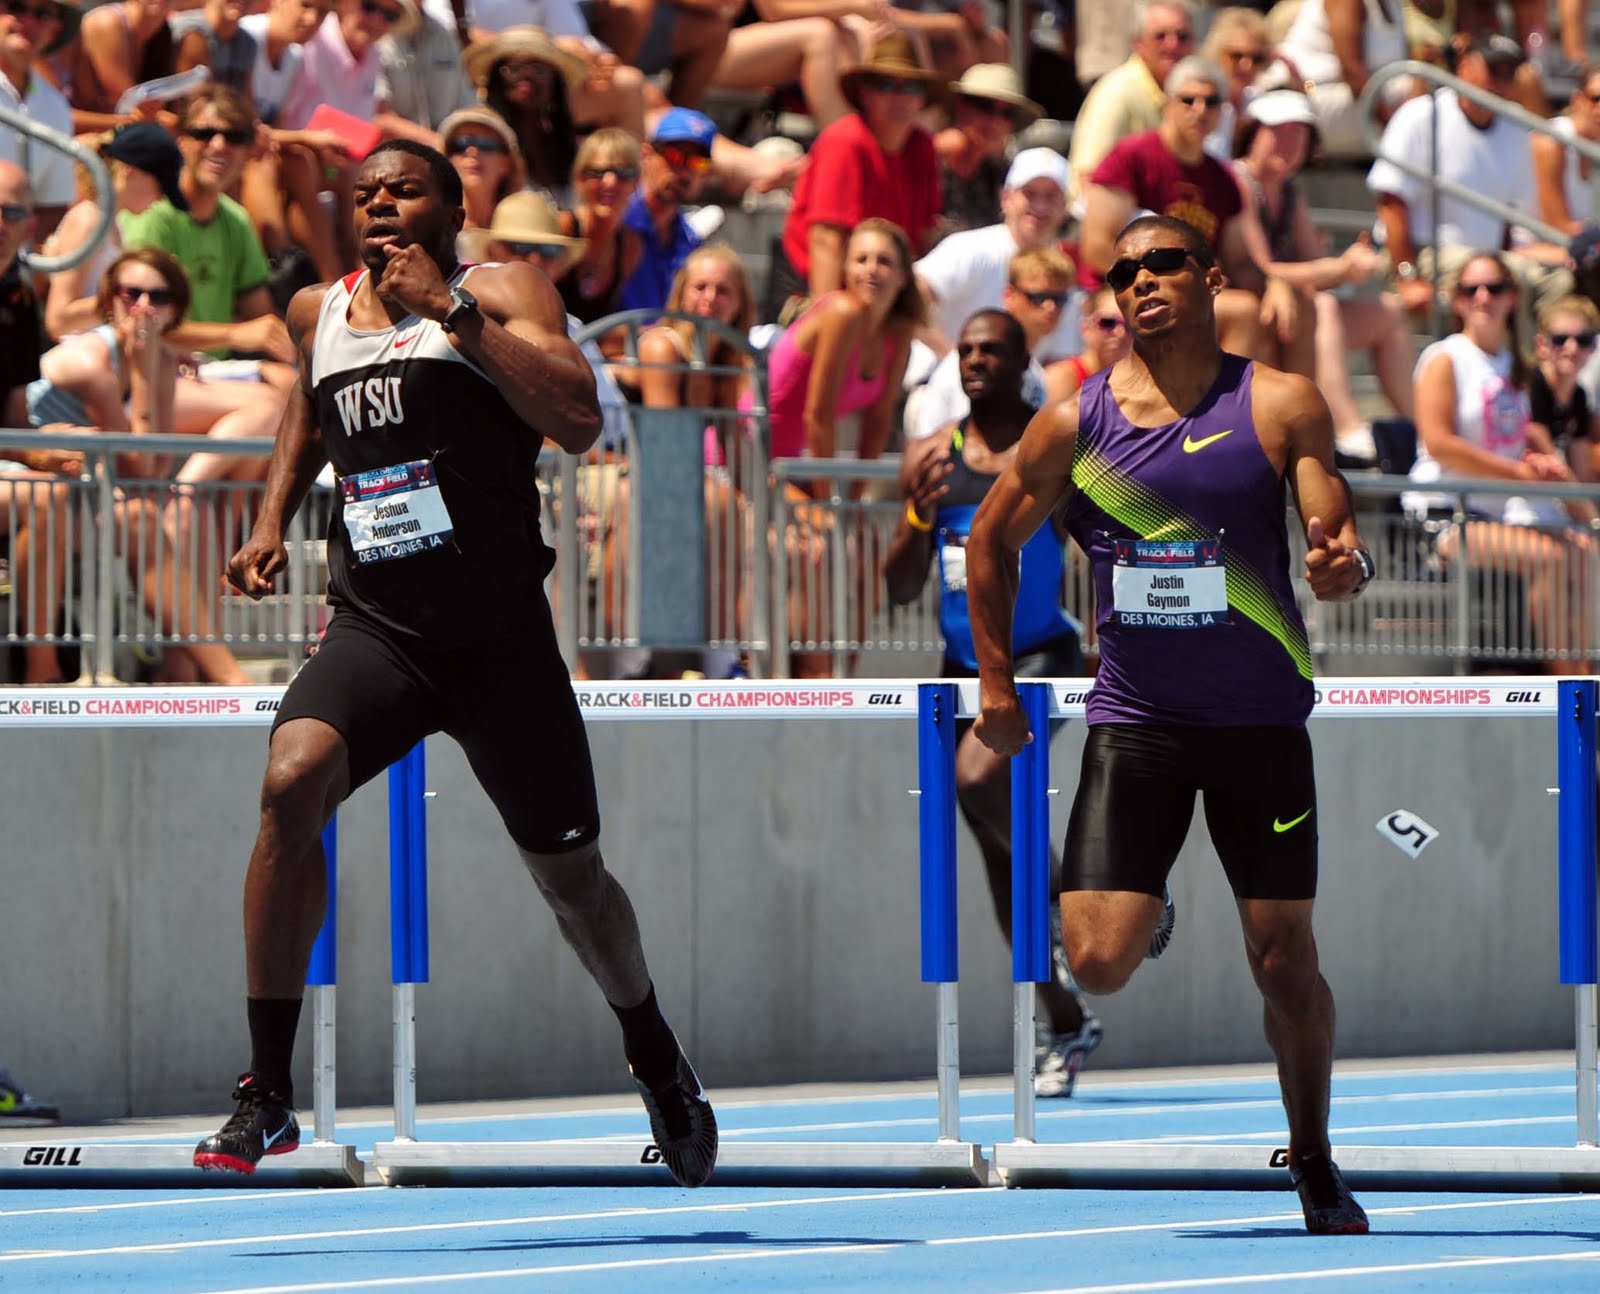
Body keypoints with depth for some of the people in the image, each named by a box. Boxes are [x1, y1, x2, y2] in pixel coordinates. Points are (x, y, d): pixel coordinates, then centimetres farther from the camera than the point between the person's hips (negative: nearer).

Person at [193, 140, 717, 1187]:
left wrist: (451, 309, -22)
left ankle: (655, 1057, 42)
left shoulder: (500, 292, -5)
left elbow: (579, 420, -22)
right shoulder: (318, 313, 10)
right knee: (292, 783, -27)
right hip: (375, 629, 2)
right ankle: (268, 1093, -23)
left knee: (571, 875, 10)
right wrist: (272, 521, 16)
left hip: (500, 638, -2)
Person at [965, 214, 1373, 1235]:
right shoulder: (1074, 424, -1)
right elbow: (993, 539, 12)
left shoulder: (1280, 406, -5)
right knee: (1097, 964, -13)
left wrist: (1346, 564, -32)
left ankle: (1314, 1162, 24)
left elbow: (1338, 537, -9)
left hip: (1262, 724, -1)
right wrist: (996, 680, 10)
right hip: (1135, 719, 1)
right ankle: (1149, 910, 23)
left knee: (1286, 966, 4)